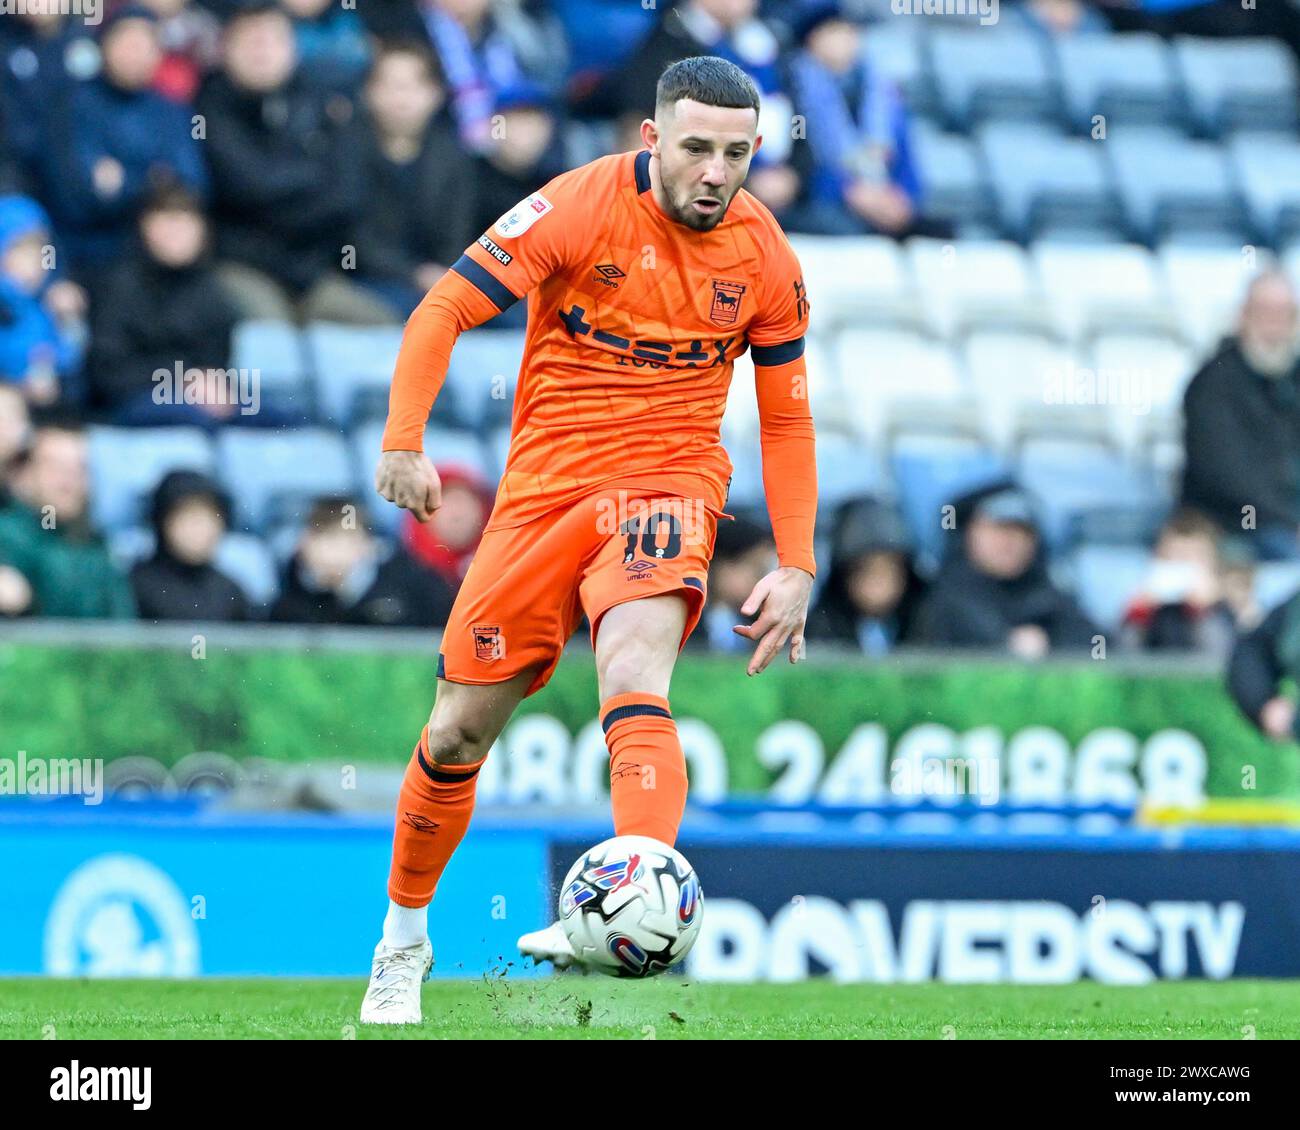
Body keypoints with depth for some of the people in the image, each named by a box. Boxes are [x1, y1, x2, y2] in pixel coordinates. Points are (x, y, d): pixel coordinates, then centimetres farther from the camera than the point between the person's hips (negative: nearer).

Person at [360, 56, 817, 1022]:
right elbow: (445, 310, -9)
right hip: (546, 484, 1)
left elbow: (787, 418, 9)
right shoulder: (581, 206, -10)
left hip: (667, 481, -1)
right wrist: (404, 440, -22)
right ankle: (404, 935, 28)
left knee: (634, 668, -31)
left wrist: (795, 567, 2)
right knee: (460, 729, 5)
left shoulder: (765, 257, -2)